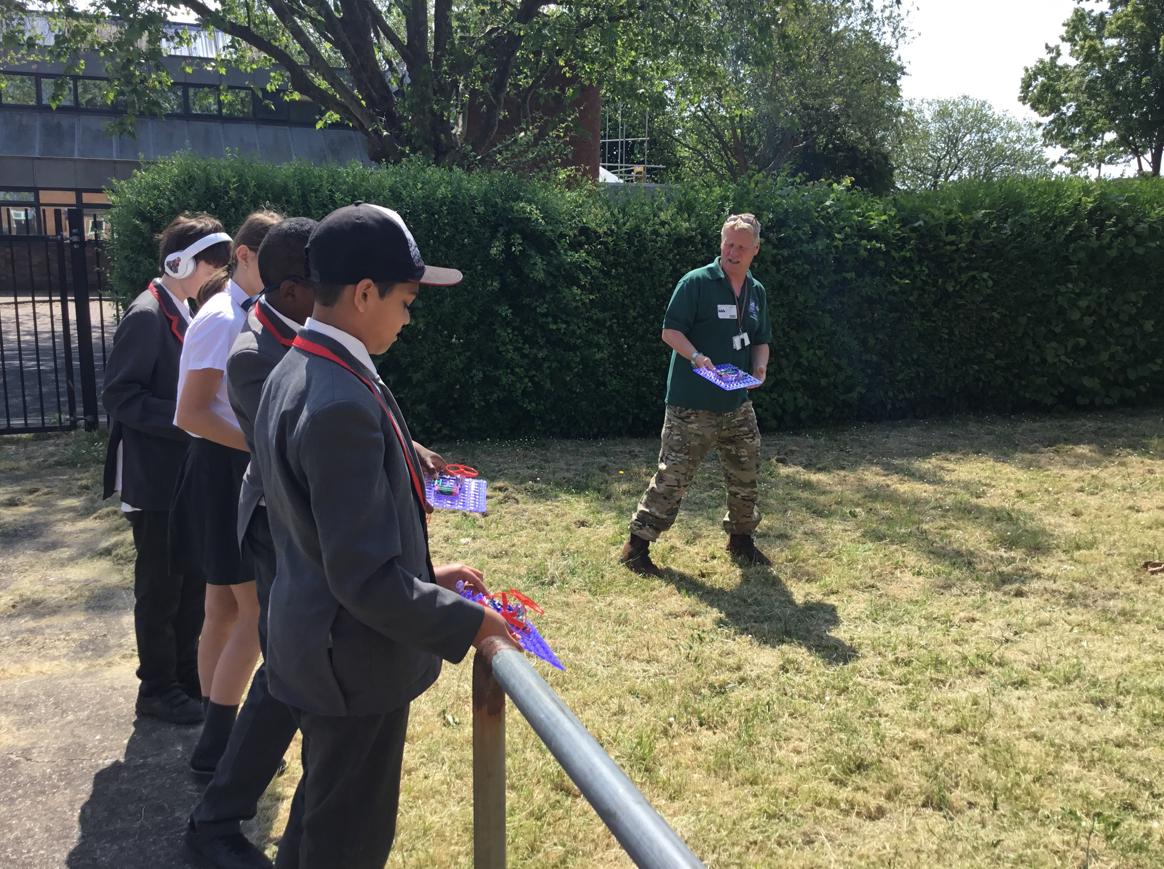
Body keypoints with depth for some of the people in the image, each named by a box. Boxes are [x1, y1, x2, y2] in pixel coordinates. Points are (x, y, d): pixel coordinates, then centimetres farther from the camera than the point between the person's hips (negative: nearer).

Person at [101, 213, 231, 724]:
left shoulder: (183, 314, 11)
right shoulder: (147, 316, -16)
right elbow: (119, 396, -20)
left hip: (189, 476, 9)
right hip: (157, 481, -9)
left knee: (193, 583, 16)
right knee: (159, 588, 5)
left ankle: (187, 676, 31)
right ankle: (158, 690, 20)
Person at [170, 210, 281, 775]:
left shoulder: (246, 315, 12)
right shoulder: (223, 318, -16)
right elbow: (190, 414, -20)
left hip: (238, 473, 9)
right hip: (224, 473, -9)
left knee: (224, 608, 14)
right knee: (257, 611, -4)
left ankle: (215, 737, 26)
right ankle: (214, 747, 7)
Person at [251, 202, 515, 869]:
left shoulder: (298, 372, 3)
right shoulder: (342, 404, -30)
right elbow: (366, 577, -29)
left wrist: (425, 574, 10)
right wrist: (467, 624, -18)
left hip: (312, 635, 9)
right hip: (357, 661, -9)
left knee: (322, 808, 29)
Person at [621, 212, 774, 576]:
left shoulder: (757, 291, 12)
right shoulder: (696, 282, -8)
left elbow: (761, 340, 21)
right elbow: (670, 330, -11)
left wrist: (759, 366, 0)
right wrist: (697, 358, -27)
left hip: (737, 404, 7)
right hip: (692, 405, -6)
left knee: (746, 476, 14)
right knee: (673, 476, -5)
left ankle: (740, 538, 35)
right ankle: (637, 546, 6)